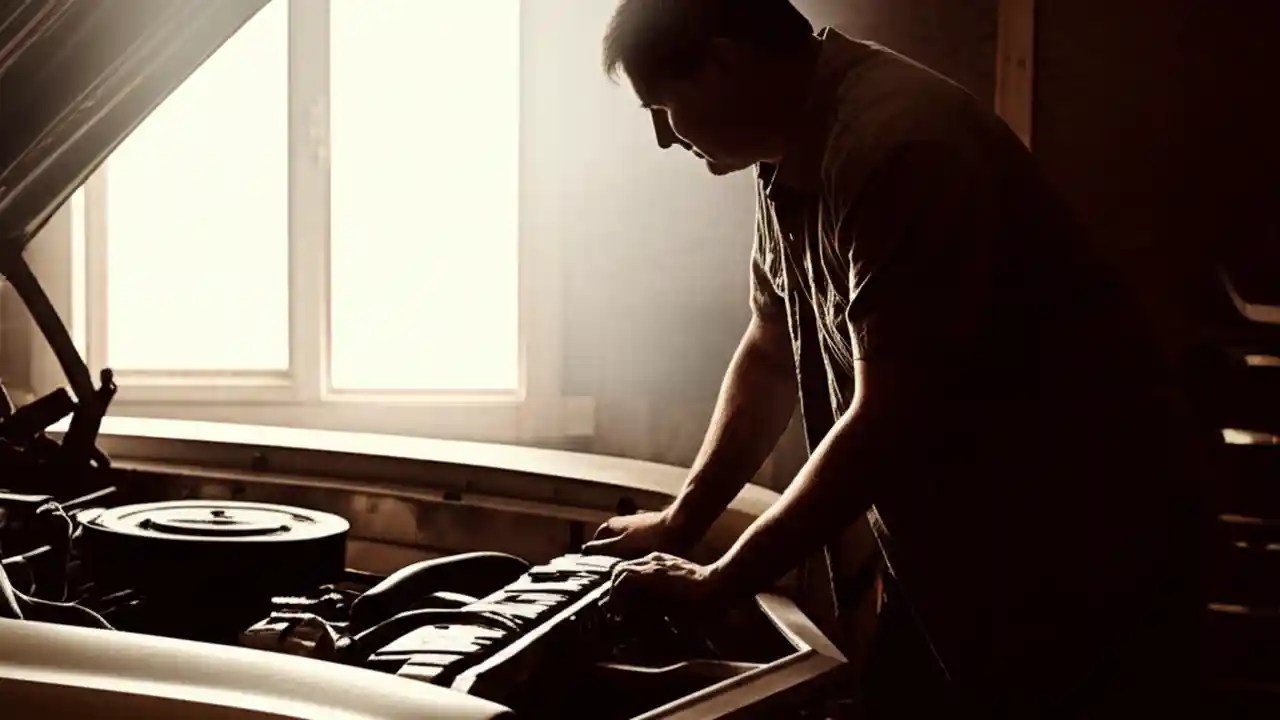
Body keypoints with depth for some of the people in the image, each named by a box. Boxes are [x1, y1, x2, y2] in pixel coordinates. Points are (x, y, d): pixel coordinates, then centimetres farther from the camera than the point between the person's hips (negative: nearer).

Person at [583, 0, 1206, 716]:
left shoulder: (896, 146, -28)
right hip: (951, 528, 8)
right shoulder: (796, 156, 1)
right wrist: (680, 523, 10)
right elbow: (769, 358, 14)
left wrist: (715, 583, -18)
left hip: (1076, 537, -8)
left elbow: (884, 427, -27)